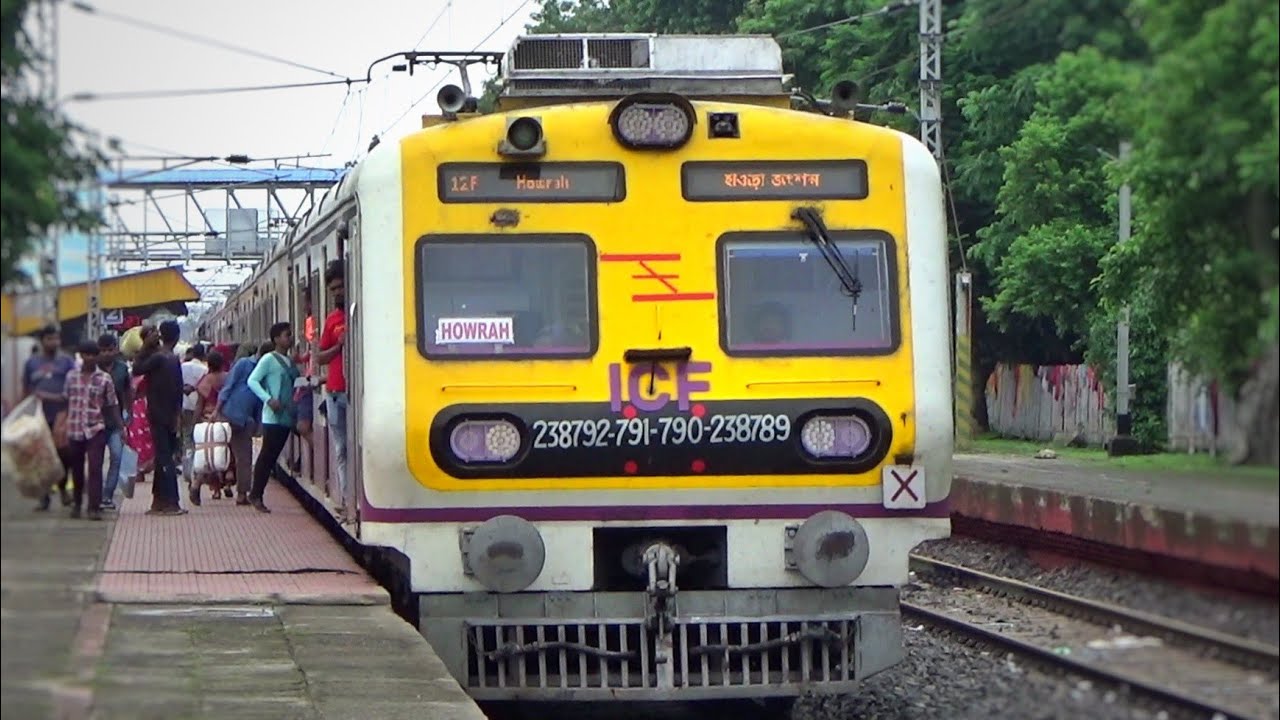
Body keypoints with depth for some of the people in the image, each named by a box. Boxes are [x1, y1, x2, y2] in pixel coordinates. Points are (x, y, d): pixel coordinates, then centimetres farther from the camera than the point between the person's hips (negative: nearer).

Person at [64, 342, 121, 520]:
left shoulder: (104, 379, 1)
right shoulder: (71, 376, 7)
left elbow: (112, 405, 3)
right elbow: (66, 402, 13)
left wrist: (120, 426, -4)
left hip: (96, 429, -3)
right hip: (74, 430, 3)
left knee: (95, 468, -12)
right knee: (76, 469, 12)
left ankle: (94, 507, -13)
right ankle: (77, 503, 30)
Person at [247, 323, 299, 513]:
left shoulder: (290, 361, 16)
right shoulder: (269, 360, -6)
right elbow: (252, 380, -12)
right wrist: (268, 399, -22)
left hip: (287, 417, 7)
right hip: (273, 417, -7)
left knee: (272, 456, 7)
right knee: (267, 455, -7)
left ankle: (256, 494, 12)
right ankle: (256, 495, -2)